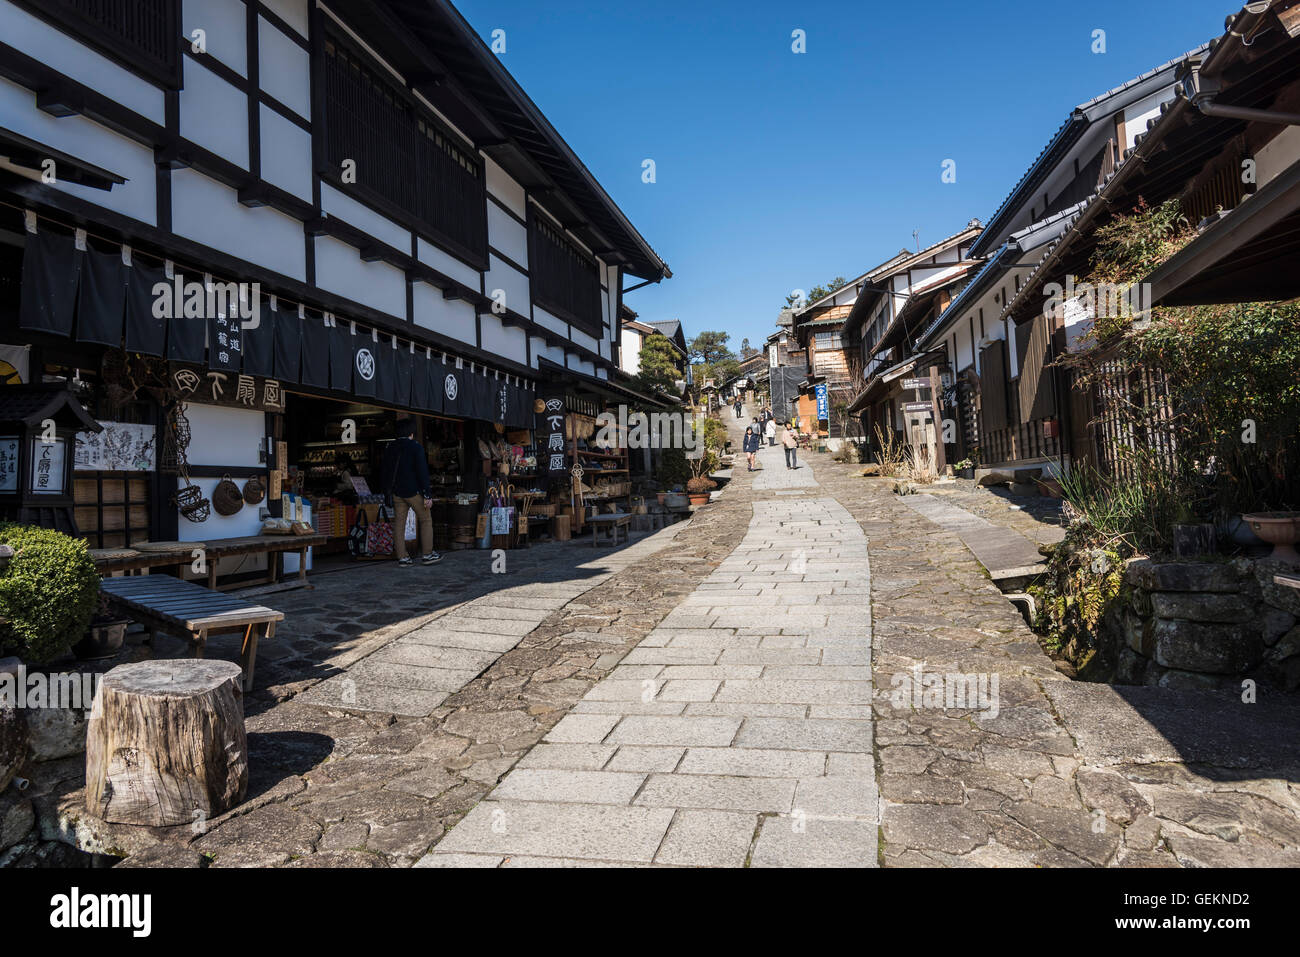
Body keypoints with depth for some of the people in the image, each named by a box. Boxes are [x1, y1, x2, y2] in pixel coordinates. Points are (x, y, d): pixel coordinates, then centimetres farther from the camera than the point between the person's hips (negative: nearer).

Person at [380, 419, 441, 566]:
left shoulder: (389, 449, 8)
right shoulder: (416, 447, -10)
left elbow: (385, 473, 13)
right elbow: (422, 472, -15)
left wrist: (388, 493, 20)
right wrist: (427, 495, -13)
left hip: (396, 492, 6)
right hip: (414, 491, -6)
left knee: (399, 523, 6)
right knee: (426, 520, 7)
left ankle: (402, 558, 7)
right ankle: (427, 555, 8)